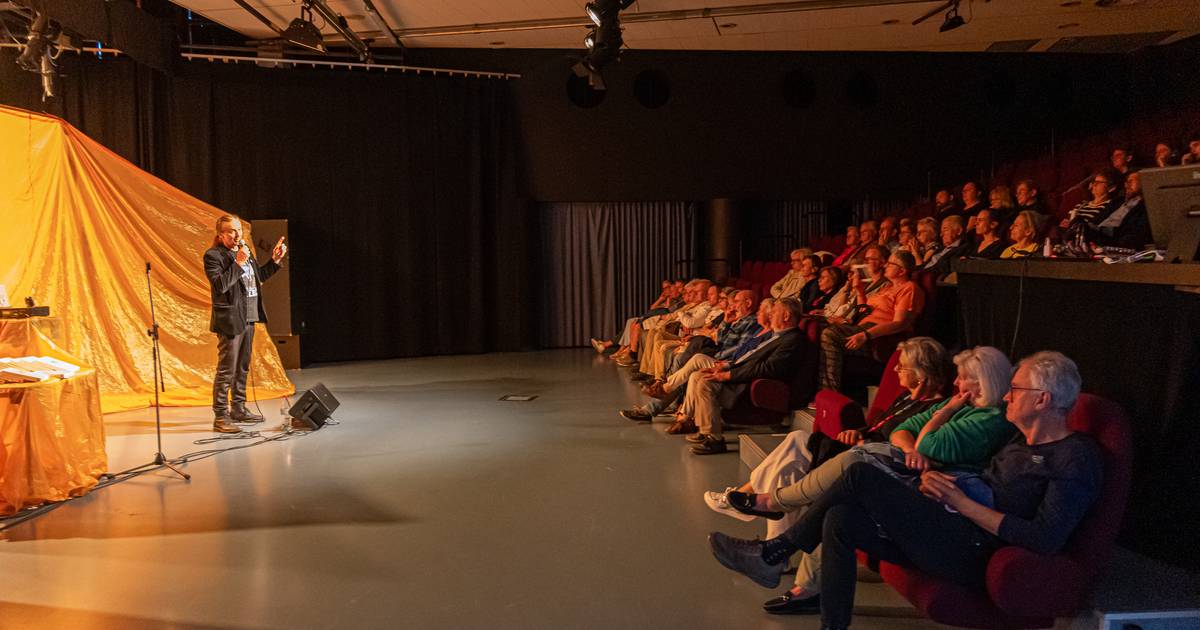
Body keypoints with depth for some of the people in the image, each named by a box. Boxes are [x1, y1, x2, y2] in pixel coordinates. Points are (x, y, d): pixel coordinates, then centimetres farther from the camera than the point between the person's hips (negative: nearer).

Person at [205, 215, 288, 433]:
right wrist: (238, 263, -24)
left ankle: (238, 409, 26)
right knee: (226, 370, -7)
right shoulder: (213, 255, -10)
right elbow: (219, 285, -22)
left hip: (248, 318, 8)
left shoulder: (245, 251, 14)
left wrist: (274, 260, 16)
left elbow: (258, 277, 24)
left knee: (242, 367, 16)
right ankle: (220, 417, -2)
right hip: (230, 320, -8)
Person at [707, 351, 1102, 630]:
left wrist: (962, 502, -15)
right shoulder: (1024, 443, 22)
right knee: (840, 520, -9)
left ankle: (775, 552, -1)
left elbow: (1045, 539, -20)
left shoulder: (1077, 459, -8)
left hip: (975, 556, -9)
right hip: (953, 540, 9)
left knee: (861, 476, -16)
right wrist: (934, 480, -1)